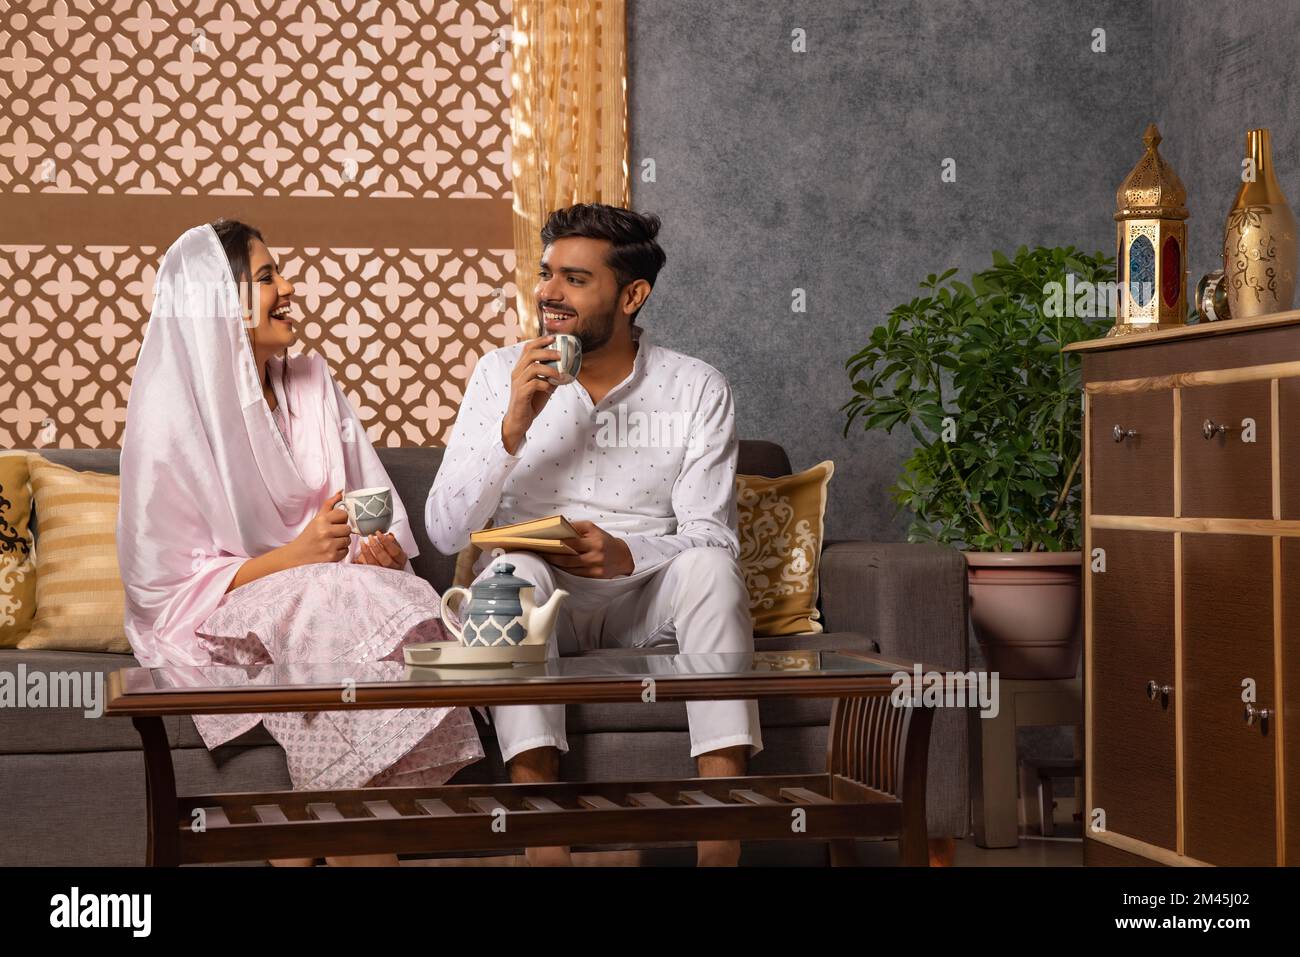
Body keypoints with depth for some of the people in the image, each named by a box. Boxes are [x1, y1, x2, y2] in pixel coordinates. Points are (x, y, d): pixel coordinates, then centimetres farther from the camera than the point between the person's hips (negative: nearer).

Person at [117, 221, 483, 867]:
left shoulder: (311, 383, 11)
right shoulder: (170, 419, -8)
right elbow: (165, 587, -11)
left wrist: (385, 548, -12)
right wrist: (294, 556, -20)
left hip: (333, 589, 5)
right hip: (220, 621, -5)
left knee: (395, 596, -28)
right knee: (341, 605, -34)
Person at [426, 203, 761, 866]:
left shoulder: (697, 389, -2)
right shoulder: (501, 375, 0)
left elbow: (709, 537, -8)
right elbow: (446, 533, -7)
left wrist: (626, 555, -29)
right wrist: (513, 426, -21)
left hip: (648, 598, 0)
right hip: (537, 606, 0)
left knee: (709, 566, -31)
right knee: (515, 569, -33)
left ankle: (722, 842, -37)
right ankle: (545, 845, -41)